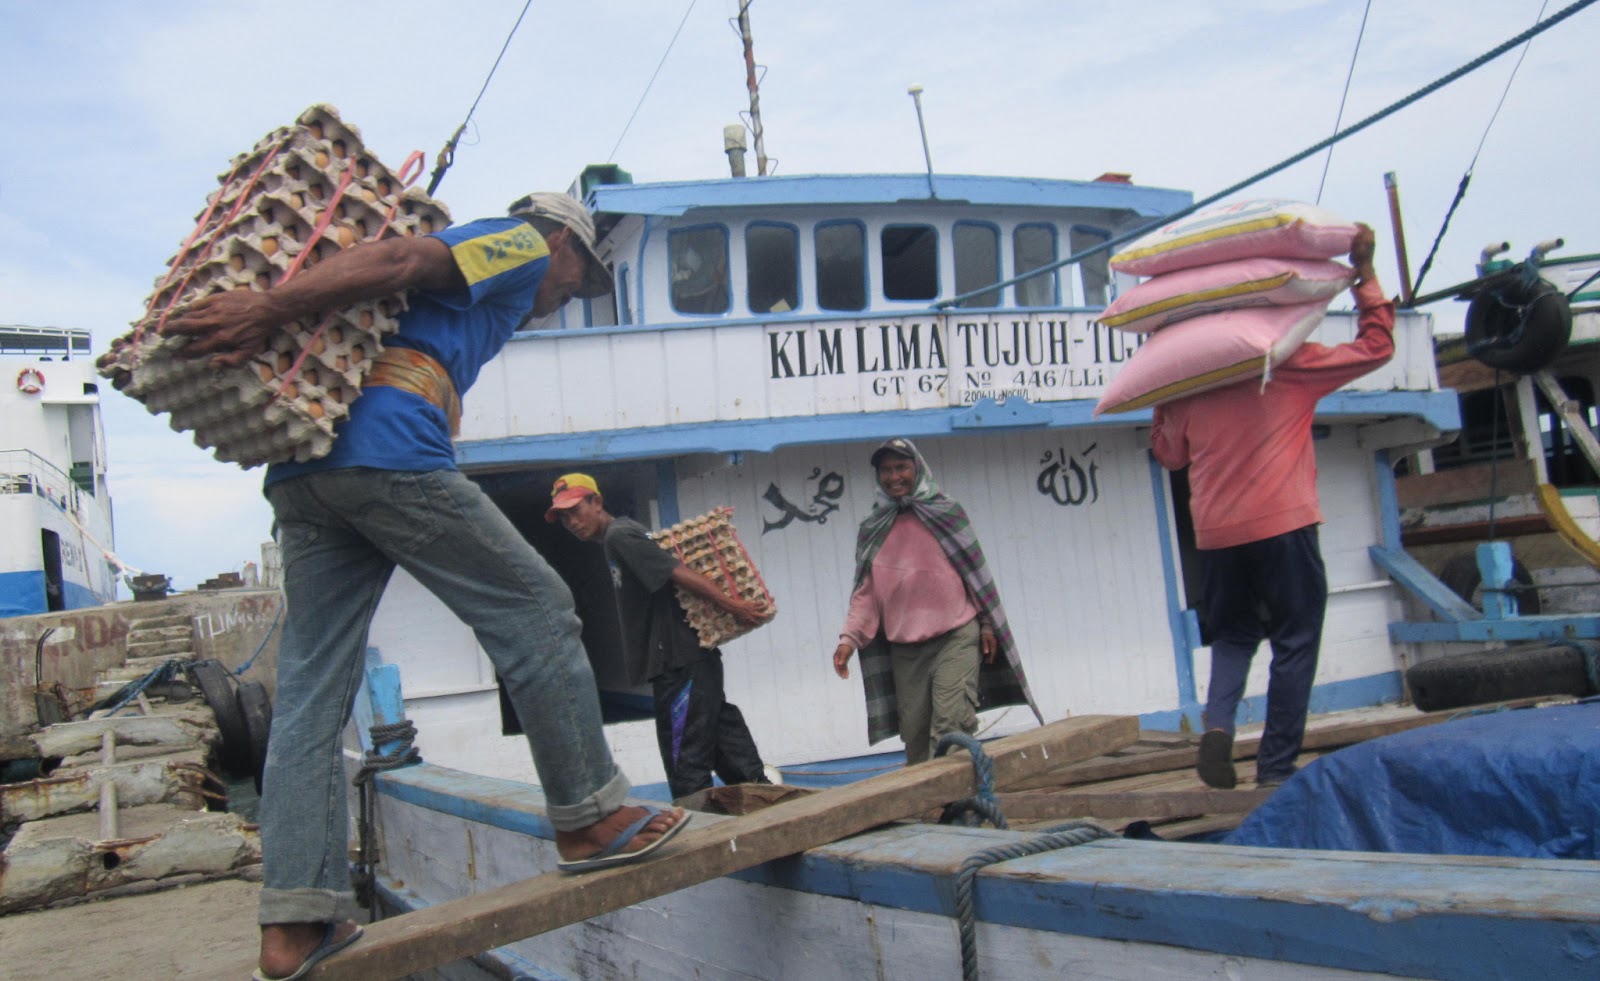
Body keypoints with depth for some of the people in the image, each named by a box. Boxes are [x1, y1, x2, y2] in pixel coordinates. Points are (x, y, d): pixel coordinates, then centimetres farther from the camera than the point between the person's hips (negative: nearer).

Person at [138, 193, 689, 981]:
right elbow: (398, 260, -6)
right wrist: (265, 311, -16)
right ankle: (590, 819, 10)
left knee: (310, 693, 4)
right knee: (535, 612, 2)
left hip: (300, 472, 9)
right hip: (388, 453, -9)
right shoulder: (521, 246, 11)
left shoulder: (471, 269, 36)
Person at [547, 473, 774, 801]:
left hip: (680, 661, -10)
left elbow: (678, 572, -18)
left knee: (686, 761, -5)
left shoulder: (619, 535, -10)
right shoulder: (624, 532, 20)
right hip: (687, 660, 10)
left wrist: (732, 605, -23)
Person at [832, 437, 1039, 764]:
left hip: (955, 638, -3)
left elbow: (976, 573, 7)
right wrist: (849, 637, -4)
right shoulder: (873, 529, 10)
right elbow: (865, 591, 9)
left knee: (950, 725, -15)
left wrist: (987, 625, 4)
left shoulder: (946, 513, 4)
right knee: (915, 736, 4)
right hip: (904, 649, 3)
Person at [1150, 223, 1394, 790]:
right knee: (1294, 643, 5)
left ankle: (1217, 723, -6)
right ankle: (1276, 770, 4)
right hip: (1283, 525, -4)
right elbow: (1375, 346, 7)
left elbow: (1168, 453, 19)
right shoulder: (1291, 365, 1)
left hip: (1216, 533, 4)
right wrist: (1365, 274, 13)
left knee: (1232, 633, 20)